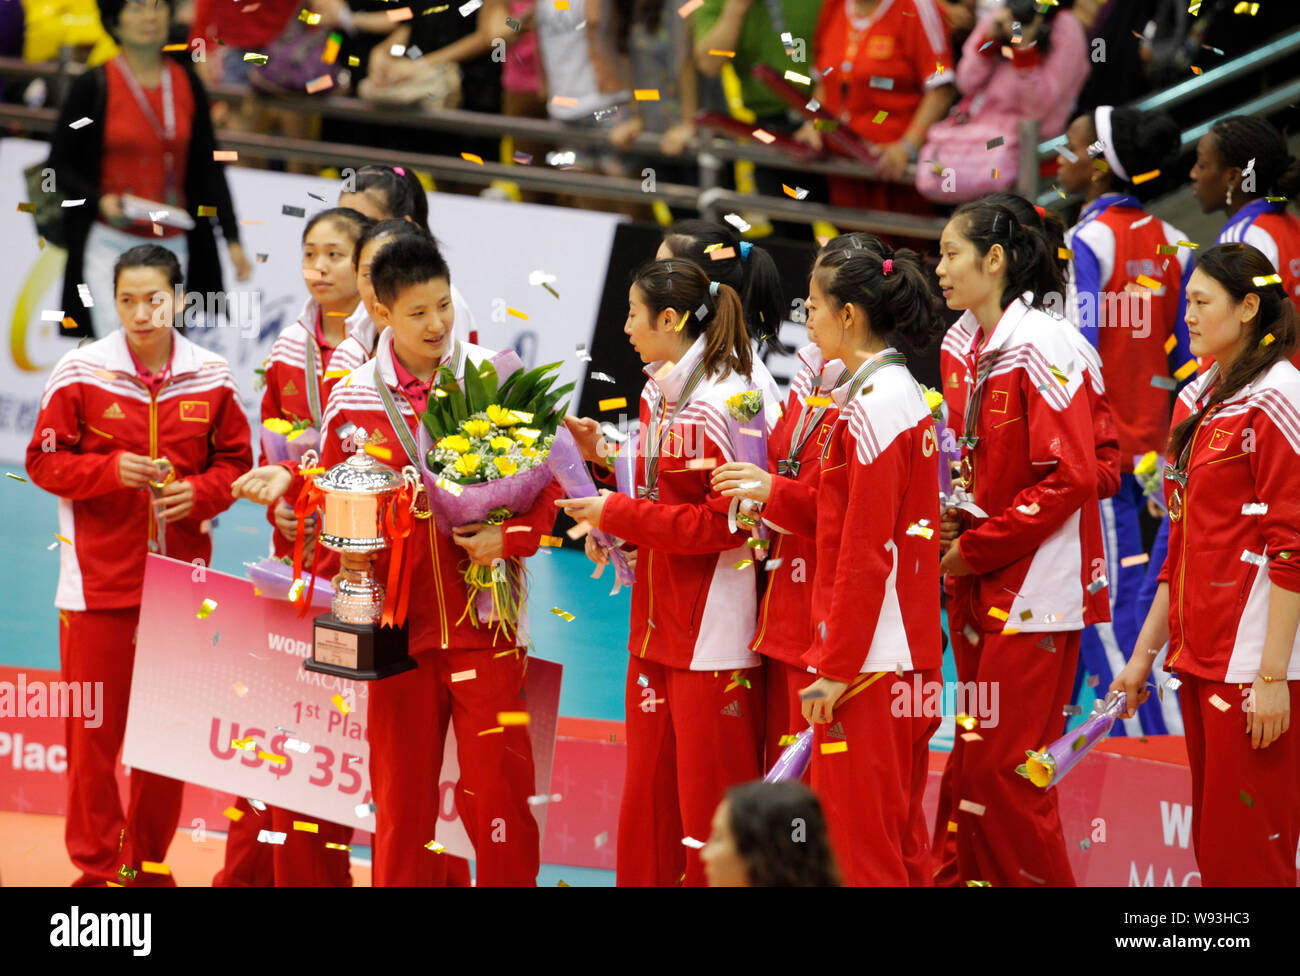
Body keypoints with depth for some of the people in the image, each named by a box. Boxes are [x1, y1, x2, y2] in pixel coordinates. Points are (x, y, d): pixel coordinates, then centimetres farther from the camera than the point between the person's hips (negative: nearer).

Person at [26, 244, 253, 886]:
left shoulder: (212, 379, 3)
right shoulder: (80, 374, -4)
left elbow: (235, 462, 10)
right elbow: (44, 461, -1)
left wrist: (197, 491, -10)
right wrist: (111, 470, -16)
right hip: (98, 576, -2)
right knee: (94, 726, 0)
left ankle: (149, 862, 19)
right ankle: (97, 866, 11)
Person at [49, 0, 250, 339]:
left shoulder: (186, 83, 7)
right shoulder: (94, 86, -4)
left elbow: (208, 168, 11)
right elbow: (59, 164, 0)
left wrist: (232, 239, 6)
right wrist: (100, 200, -18)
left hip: (172, 244, 4)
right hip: (109, 243, -4)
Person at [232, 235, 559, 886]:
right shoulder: (352, 400, 3)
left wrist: (511, 537, -12)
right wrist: (341, 557, -5)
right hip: (399, 621, 2)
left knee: (496, 782, -5)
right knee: (400, 790, 7)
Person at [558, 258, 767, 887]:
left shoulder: (725, 402, -14)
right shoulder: (657, 395, 14)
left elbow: (724, 523, -18)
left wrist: (618, 513, -15)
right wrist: (604, 455, 6)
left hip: (712, 639, -9)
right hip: (656, 629, 9)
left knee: (710, 810, -2)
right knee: (648, 803, 13)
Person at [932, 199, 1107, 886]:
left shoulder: (1041, 347, -14)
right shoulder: (961, 355, 11)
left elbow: (1069, 478, -19)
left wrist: (976, 549, -15)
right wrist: (944, 525, 3)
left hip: (1035, 592, -8)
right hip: (977, 594, 8)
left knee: (1002, 766, -8)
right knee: (973, 763, 11)